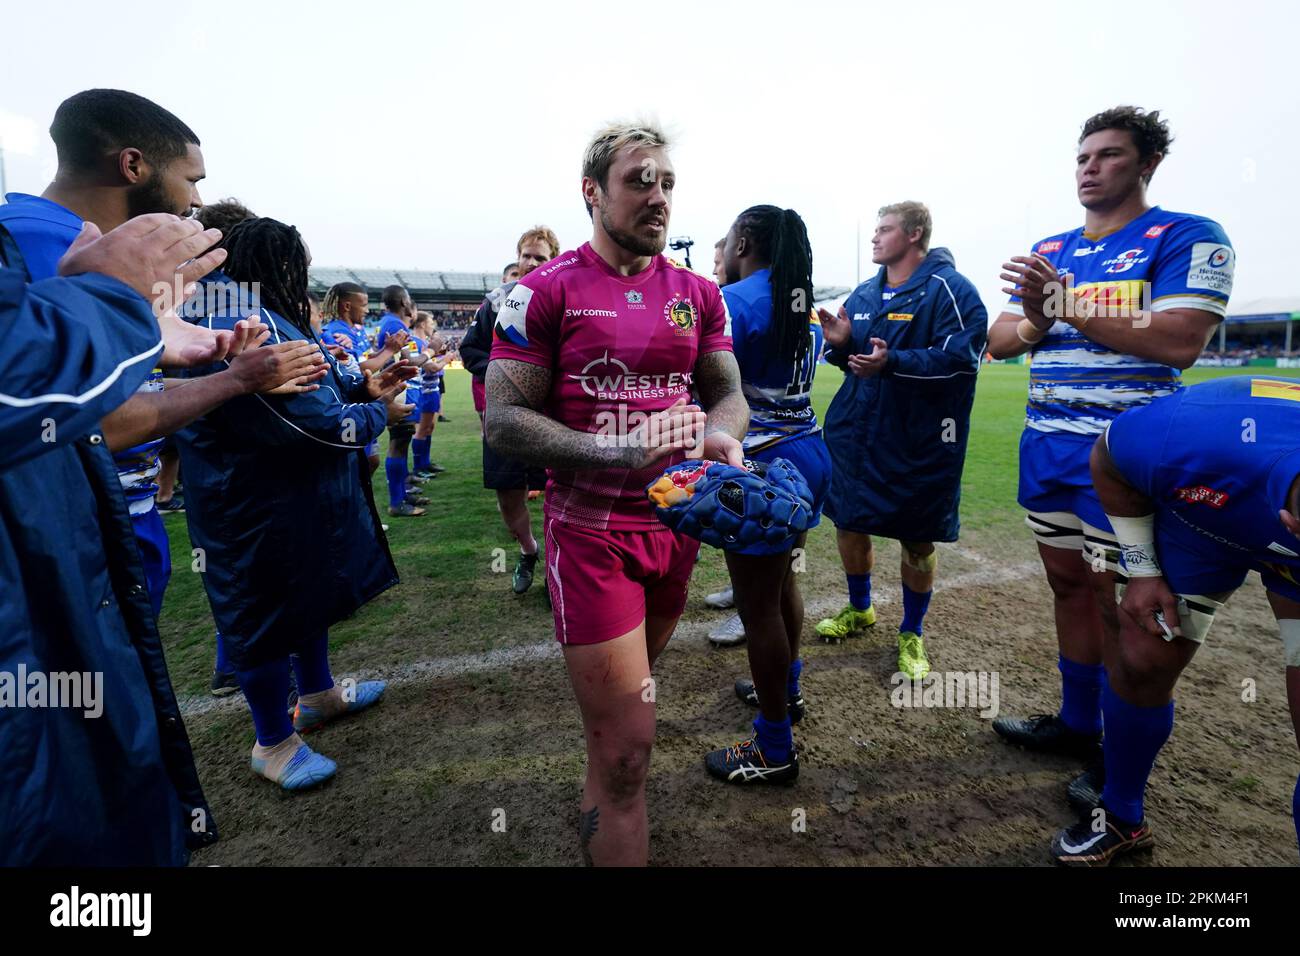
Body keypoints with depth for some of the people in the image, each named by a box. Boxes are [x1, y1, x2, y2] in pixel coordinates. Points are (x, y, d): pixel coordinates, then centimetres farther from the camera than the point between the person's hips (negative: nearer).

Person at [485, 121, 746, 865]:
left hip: (679, 523, 6)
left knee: (628, 690, 26)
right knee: (628, 751, -2)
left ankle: (598, 822, 54)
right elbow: (503, 419, -11)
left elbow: (728, 394, 11)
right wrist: (618, 452, -26)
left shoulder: (699, 294, 6)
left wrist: (721, 437, -14)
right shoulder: (545, 291, -8)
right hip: (591, 531, -5)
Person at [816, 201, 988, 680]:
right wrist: (841, 344, -5)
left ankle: (912, 633, 27)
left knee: (918, 539, 7)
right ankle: (859, 609, 38)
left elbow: (959, 358, -20)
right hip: (855, 434, 6)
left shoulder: (949, 290, -10)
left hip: (917, 441, -6)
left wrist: (893, 362, -30)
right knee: (849, 523, 14)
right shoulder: (864, 294, 11)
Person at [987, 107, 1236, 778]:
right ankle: (1076, 724, 28)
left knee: (1121, 601, 0)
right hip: (1044, 445, 6)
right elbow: (997, 342, 8)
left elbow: (1179, 343, -17)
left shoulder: (1187, 239, -3)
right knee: (1068, 583, 13)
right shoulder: (1048, 253, 14)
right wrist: (1034, 325, -13)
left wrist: (1070, 309, -22)